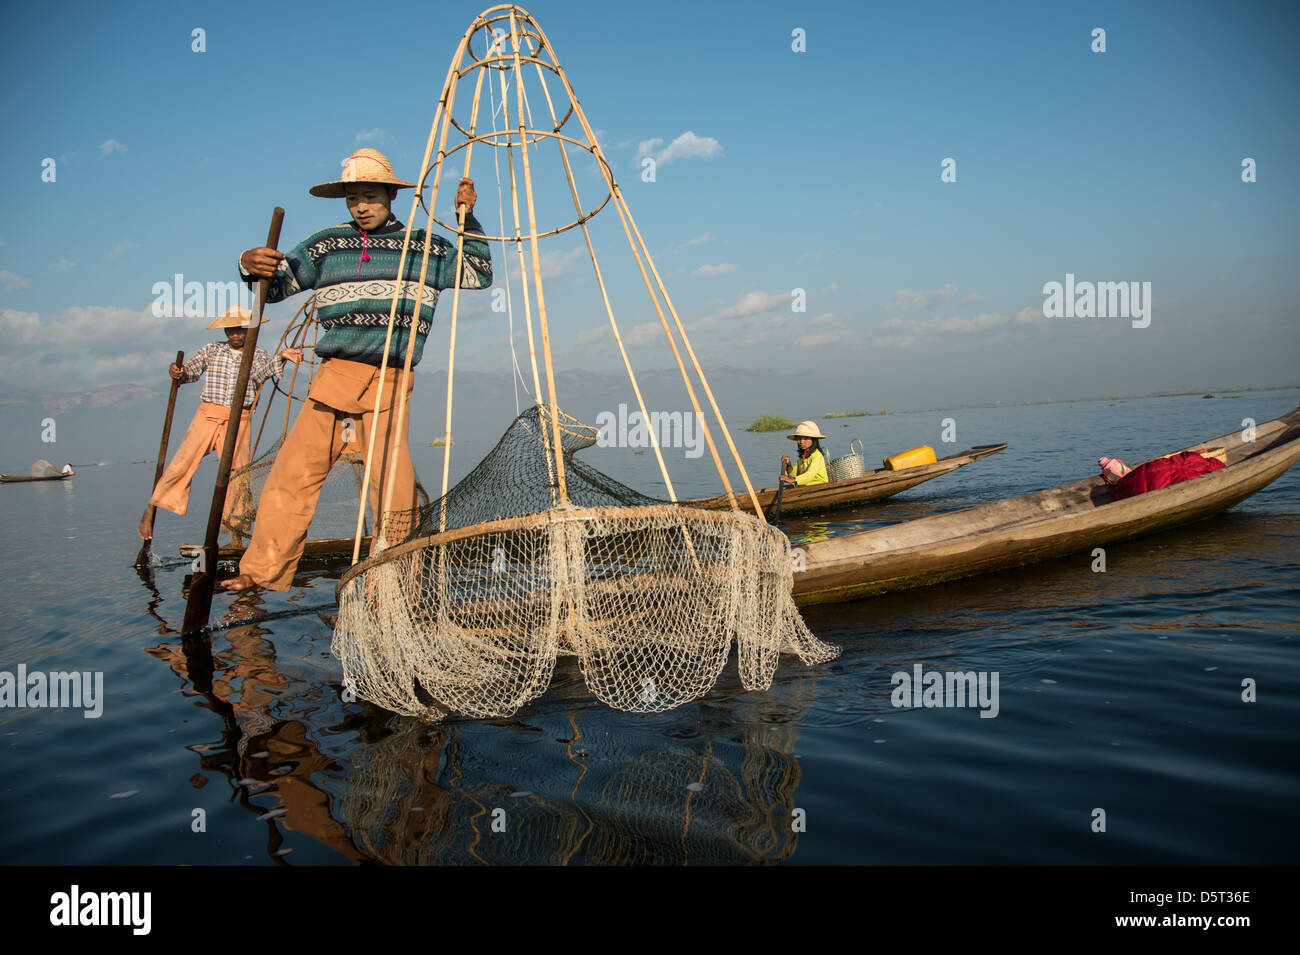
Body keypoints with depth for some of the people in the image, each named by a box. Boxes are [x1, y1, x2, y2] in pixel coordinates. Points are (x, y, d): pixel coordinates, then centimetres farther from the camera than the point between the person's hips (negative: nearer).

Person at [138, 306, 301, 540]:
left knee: (237, 469, -2)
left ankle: (232, 518, 14)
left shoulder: (258, 355, 7)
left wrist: (280, 358, -33)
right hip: (208, 415, 0)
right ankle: (152, 509, 8)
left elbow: (261, 373, -14)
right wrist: (177, 373, -20)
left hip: (239, 421, 0)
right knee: (183, 462, -4)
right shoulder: (211, 350, 11)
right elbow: (190, 371, 4)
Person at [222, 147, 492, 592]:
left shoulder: (424, 246, 13)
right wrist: (251, 267, -11)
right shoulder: (327, 244, 12)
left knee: (392, 485, -13)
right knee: (292, 471, 0)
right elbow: (276, 285, 11)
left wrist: (468, 220, 7)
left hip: (390, 383, -1)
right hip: (334, 374, 2)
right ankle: (262, 571, 12)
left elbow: (479, 275, 17)